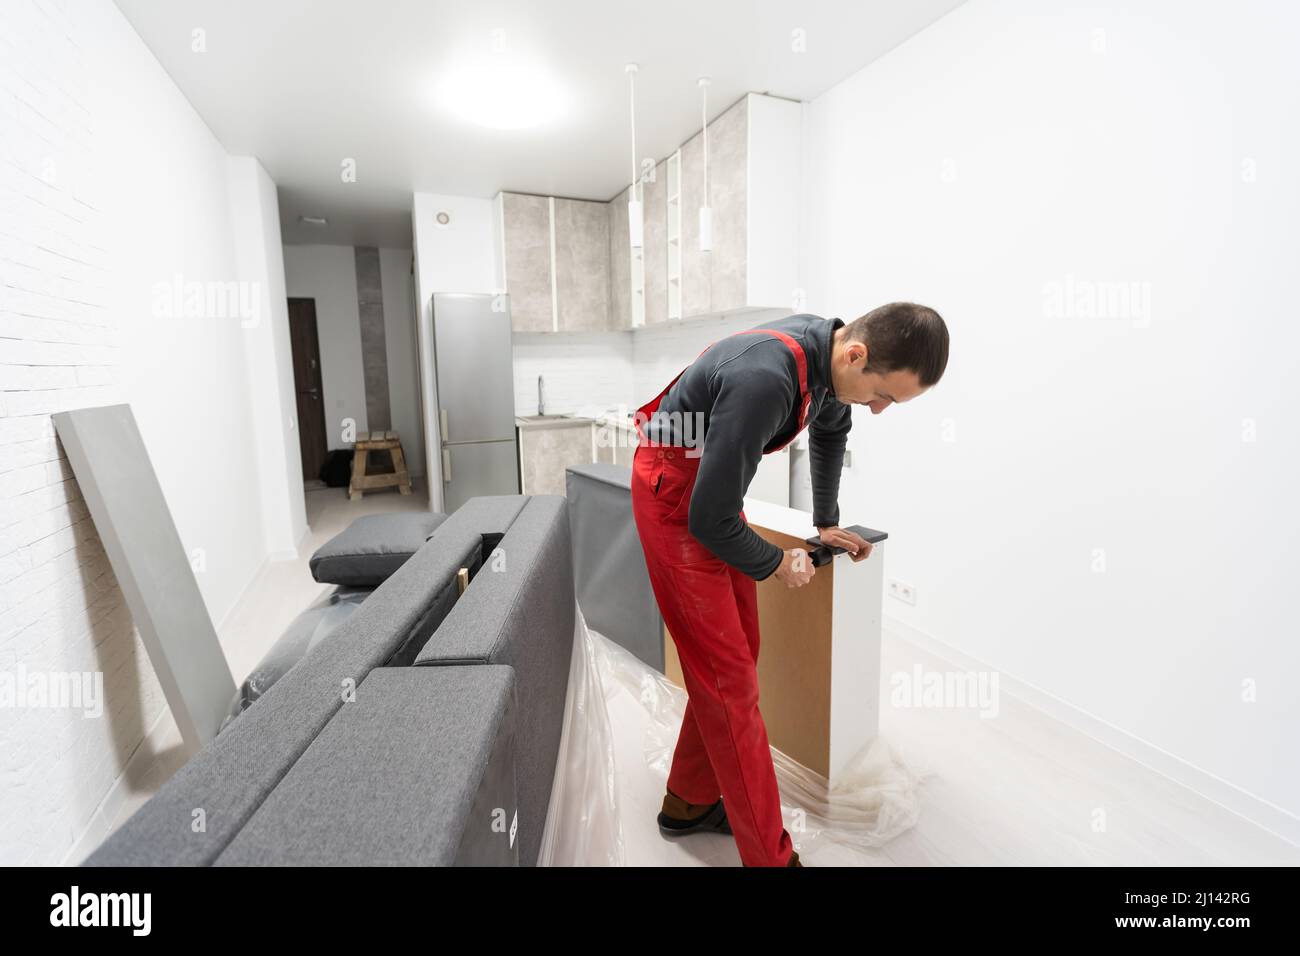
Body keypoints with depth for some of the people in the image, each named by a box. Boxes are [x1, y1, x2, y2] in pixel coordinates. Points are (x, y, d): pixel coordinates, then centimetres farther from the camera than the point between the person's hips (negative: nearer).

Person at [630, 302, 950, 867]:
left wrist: (826, 523, 19)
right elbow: (708, 520, -29)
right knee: (727, 673, -6)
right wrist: (777, 565, -11)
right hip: (673, 492, -9)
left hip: (712, 485, 9)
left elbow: (830, 429, 18)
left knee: (737, 654, 12)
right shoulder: (765, 381, -34)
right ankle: (770, 856, 10)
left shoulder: (832, 352, -5)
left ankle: (688, 803, 30)